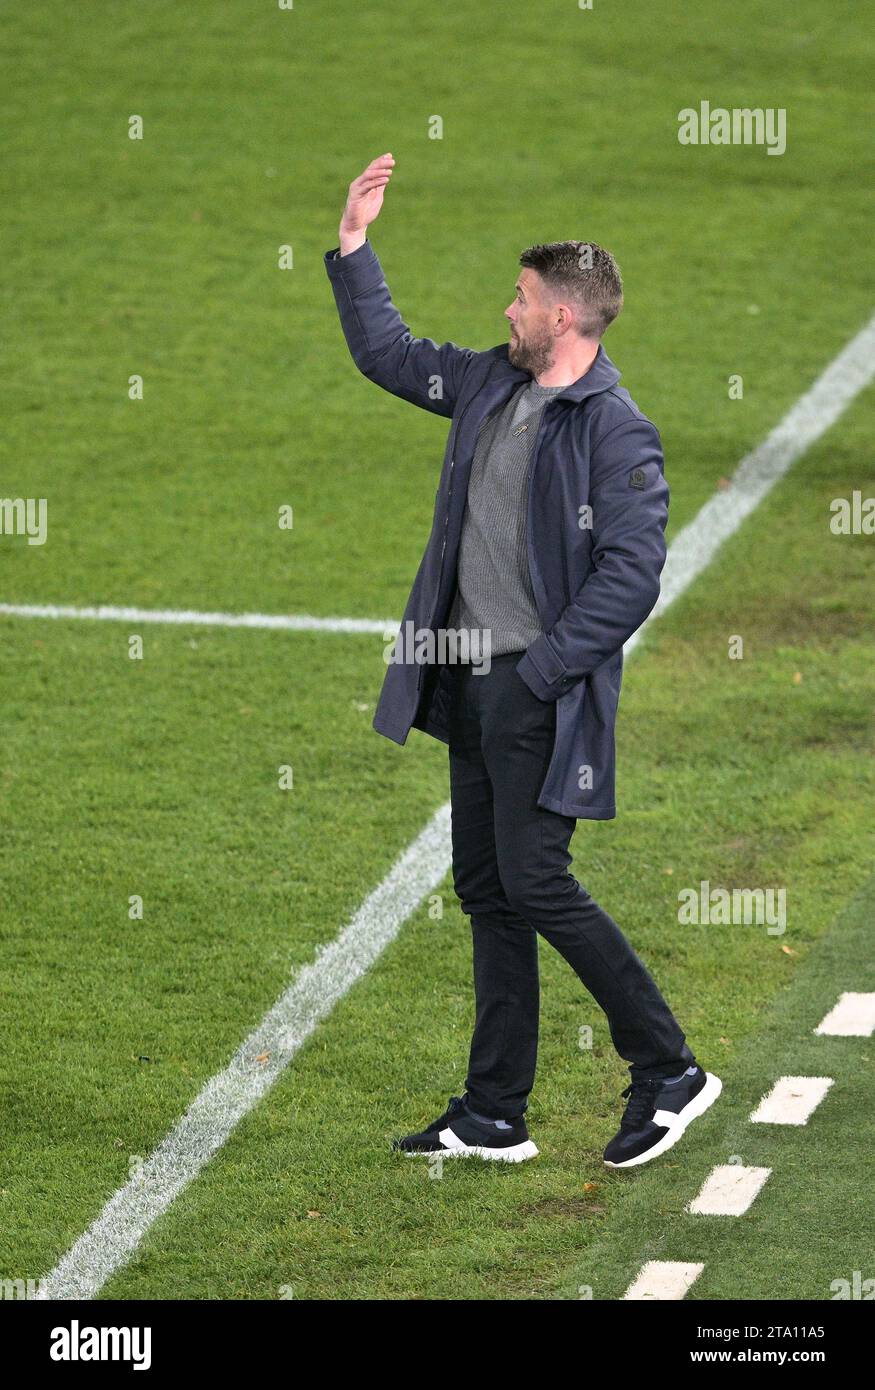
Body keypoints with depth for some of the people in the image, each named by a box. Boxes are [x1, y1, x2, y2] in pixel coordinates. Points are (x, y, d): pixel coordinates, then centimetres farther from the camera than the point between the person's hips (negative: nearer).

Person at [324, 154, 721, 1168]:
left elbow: (631, 577, -19)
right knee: (486, 892, 11)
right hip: (472, 685, 8)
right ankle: (494, 1116, 18)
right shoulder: (488, 385, 9)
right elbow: (385, 354, 24)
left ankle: (669, 1072, 4)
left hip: (539, 694, -8)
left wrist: (542, 669, -20)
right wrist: (354, 247, 18)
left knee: (534, 884, -10)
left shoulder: (618, 435, -14)